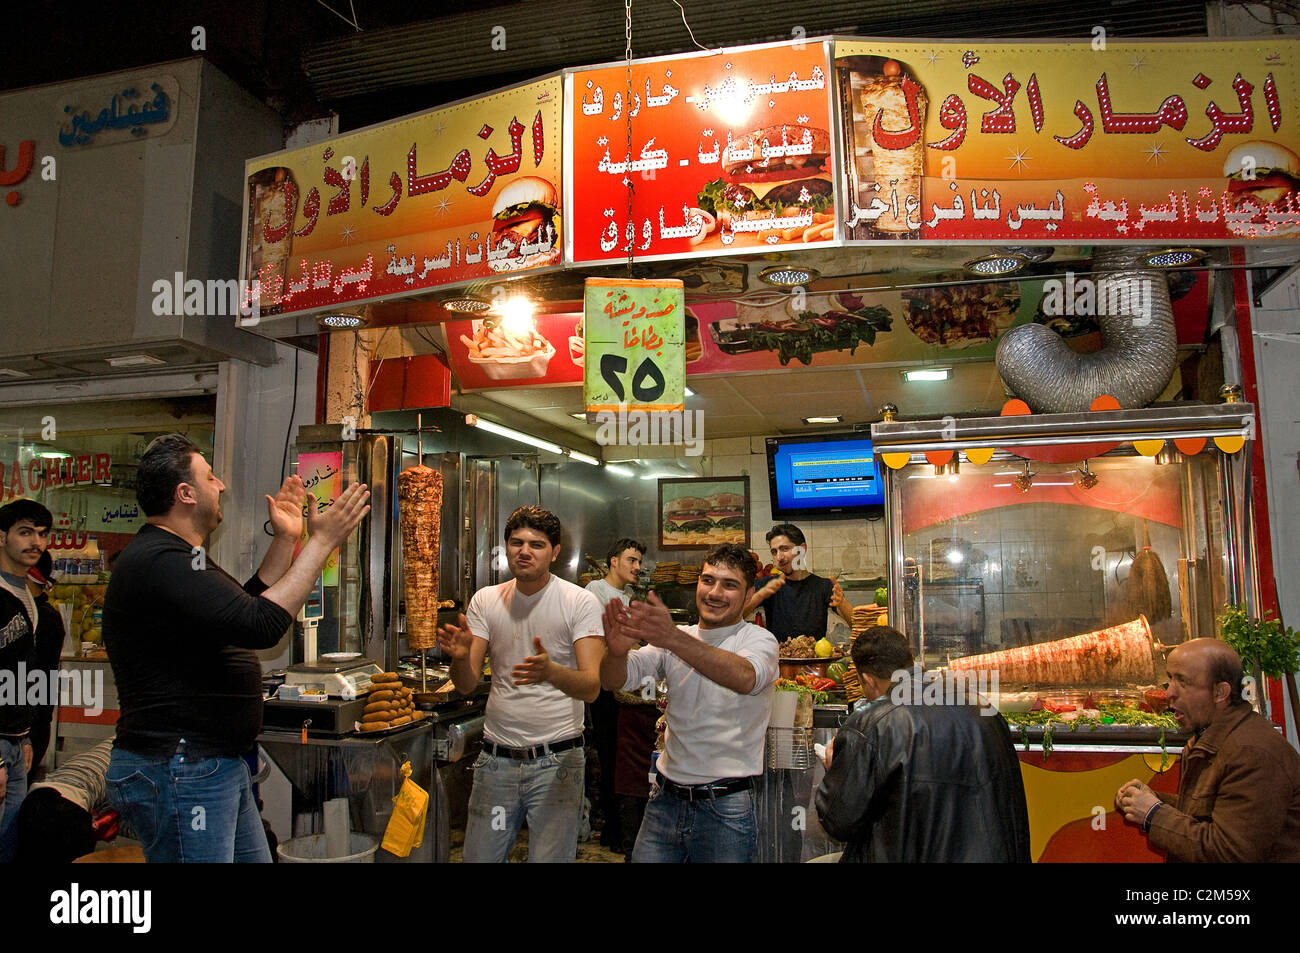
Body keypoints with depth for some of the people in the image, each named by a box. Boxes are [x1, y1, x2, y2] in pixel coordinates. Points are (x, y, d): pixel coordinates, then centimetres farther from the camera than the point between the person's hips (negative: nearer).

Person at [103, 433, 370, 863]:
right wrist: (322, 541, -21)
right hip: (178, 772, -11)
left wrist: (285, 540, 15)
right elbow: (261, 624, -28)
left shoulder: (174, 556, 17)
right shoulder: (157, 561, -20)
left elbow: (244, 606, 23)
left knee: (255, 858, 17)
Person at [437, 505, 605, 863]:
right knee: (478, 857, 12)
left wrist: (550, 671, -38)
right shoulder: (485, 600, 2)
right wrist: (460, 656, -24)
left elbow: (591, 687, -17)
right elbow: (466, 686, -1)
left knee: (551, 858, 4)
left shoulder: (580, 602, -9)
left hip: (556, 759, -3)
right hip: (496, 758, 3)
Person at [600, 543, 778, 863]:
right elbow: (616, 680, -5)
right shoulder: (673, 639, 8)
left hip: (726, 808, -3)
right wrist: (617, 652, -30)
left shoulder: (759, 639, -6)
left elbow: (745, 677, -30)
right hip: (666, 799, 4)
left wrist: (674, 639, -45)